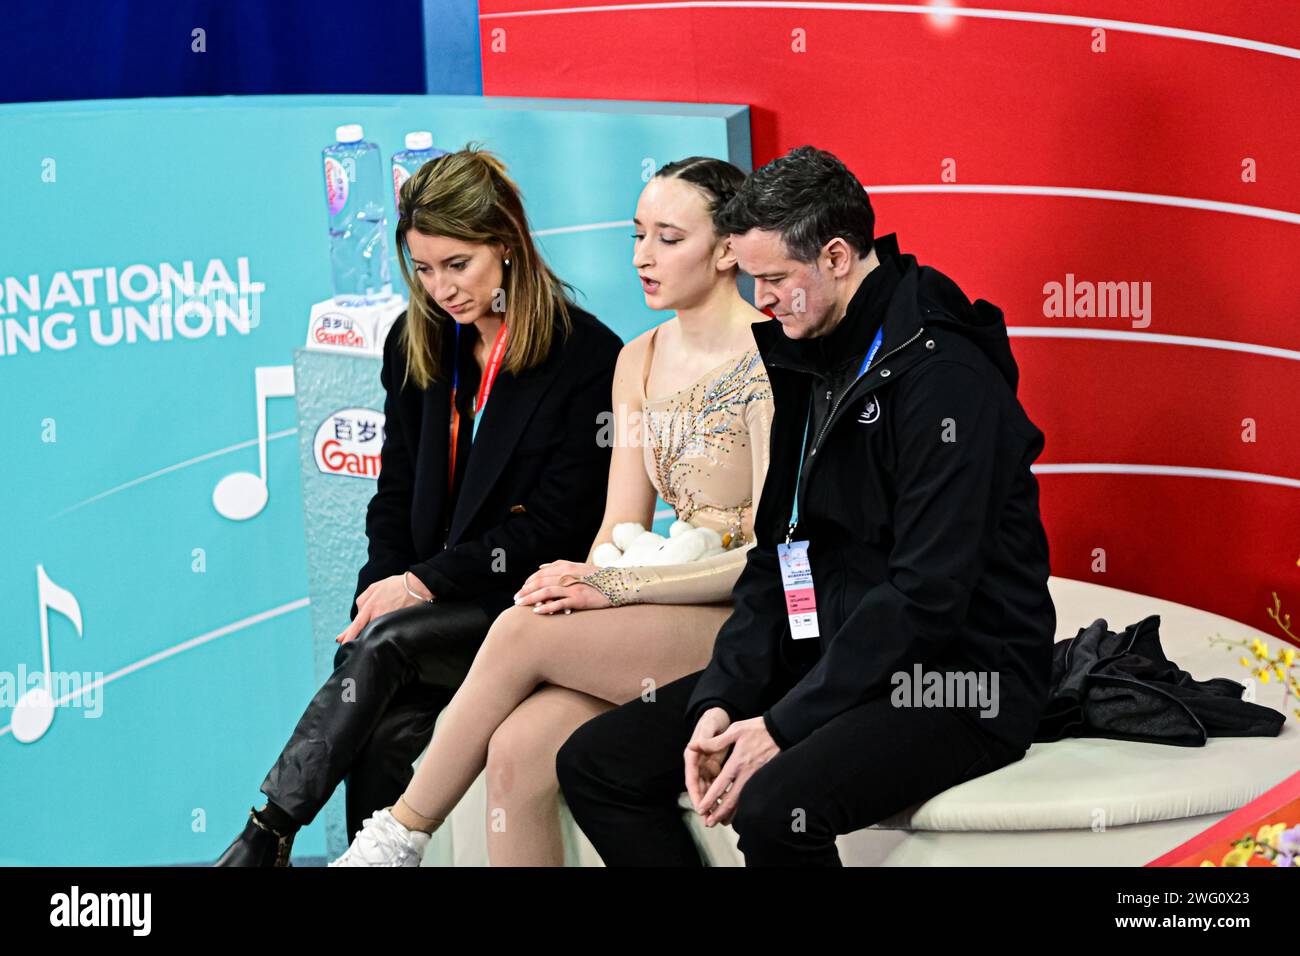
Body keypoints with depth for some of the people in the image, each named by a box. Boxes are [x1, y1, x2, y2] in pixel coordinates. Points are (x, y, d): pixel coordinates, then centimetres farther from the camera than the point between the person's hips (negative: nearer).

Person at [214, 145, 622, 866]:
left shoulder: (589, 357, -8)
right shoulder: (417, 343, 11)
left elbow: (556, 525, -10)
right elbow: (396, 495, 14)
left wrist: (427, 583, -14)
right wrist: (384, 589, -6)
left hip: (527, 605, -5)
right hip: (425, 602, 5)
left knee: (384, 645, -30)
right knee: (386, 731, -26)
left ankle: (267, 836, -25)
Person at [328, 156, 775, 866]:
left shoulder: (769, 363, -10)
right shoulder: (638, 361, 13)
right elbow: (622, 525, 11)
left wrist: (616, 586, -19)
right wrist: (579, 584, -11)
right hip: (674, 616, 6)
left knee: (522, 630, -24)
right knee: (516, 752, -22)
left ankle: (400, 836, -6)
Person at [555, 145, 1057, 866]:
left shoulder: (943, 374, -18)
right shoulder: (809, 360, 11)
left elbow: (928, 596, -23)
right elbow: (776, 556, 12)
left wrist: (784, 727, -21)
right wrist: (720, 702, -3)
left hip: (958, 681, -9)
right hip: (835, 660, 9)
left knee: (775, 807, -35)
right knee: (593, 763, -1)